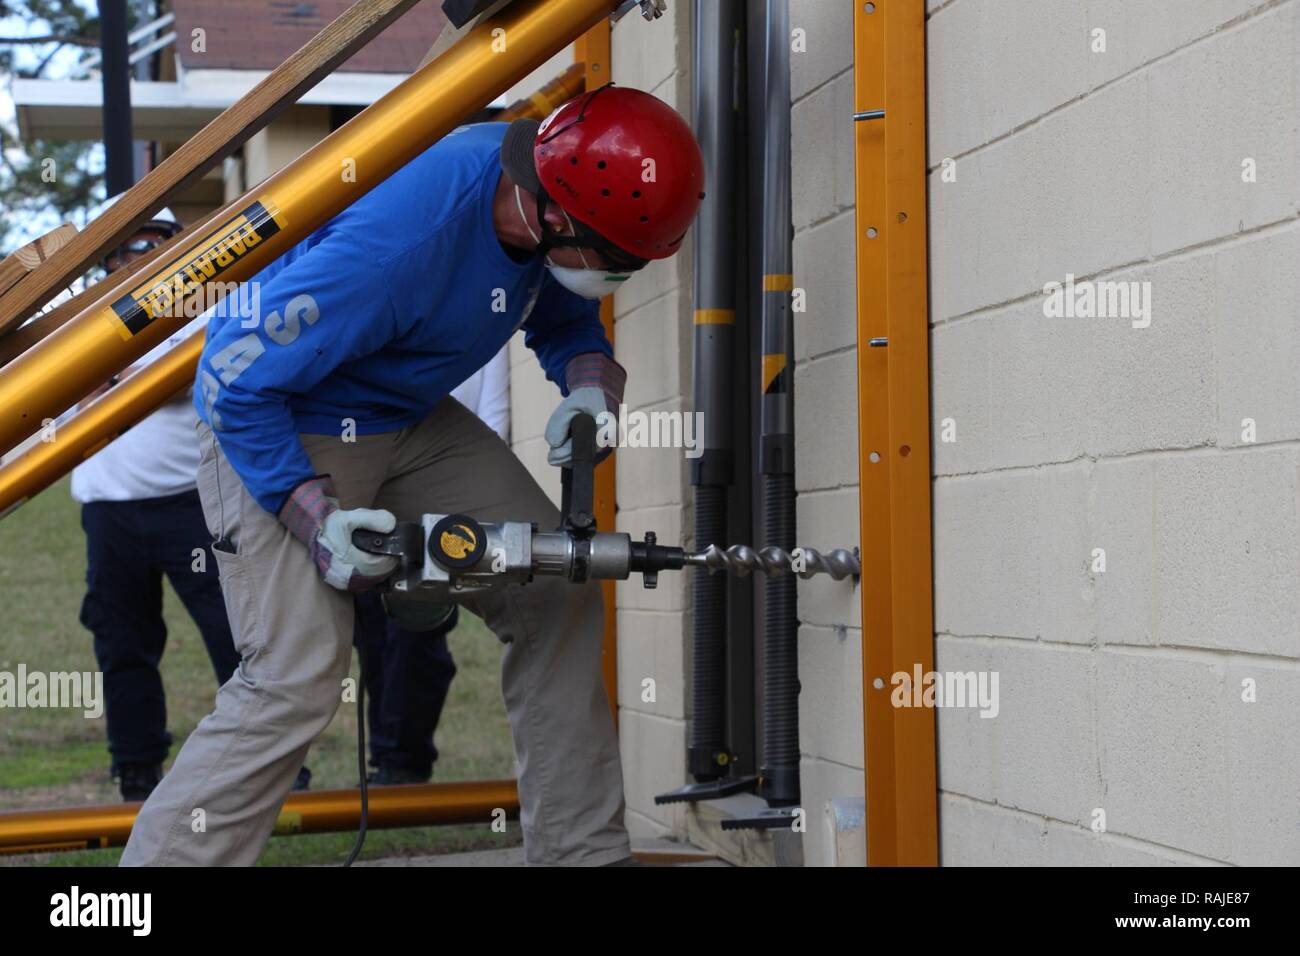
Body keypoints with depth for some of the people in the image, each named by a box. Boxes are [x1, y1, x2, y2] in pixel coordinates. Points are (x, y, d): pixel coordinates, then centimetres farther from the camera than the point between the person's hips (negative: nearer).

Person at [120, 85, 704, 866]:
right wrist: (313, 514, -33)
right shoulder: (395, 245, -36)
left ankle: (583, 851, 9)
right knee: (297, 678, -20)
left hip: (408, 419, 8)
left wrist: (591, 382, -12)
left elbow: (567, 320, 10)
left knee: (559, 598, 0)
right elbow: (235, 380, -27)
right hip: (276, 429, -8)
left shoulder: (540, 187, -12)